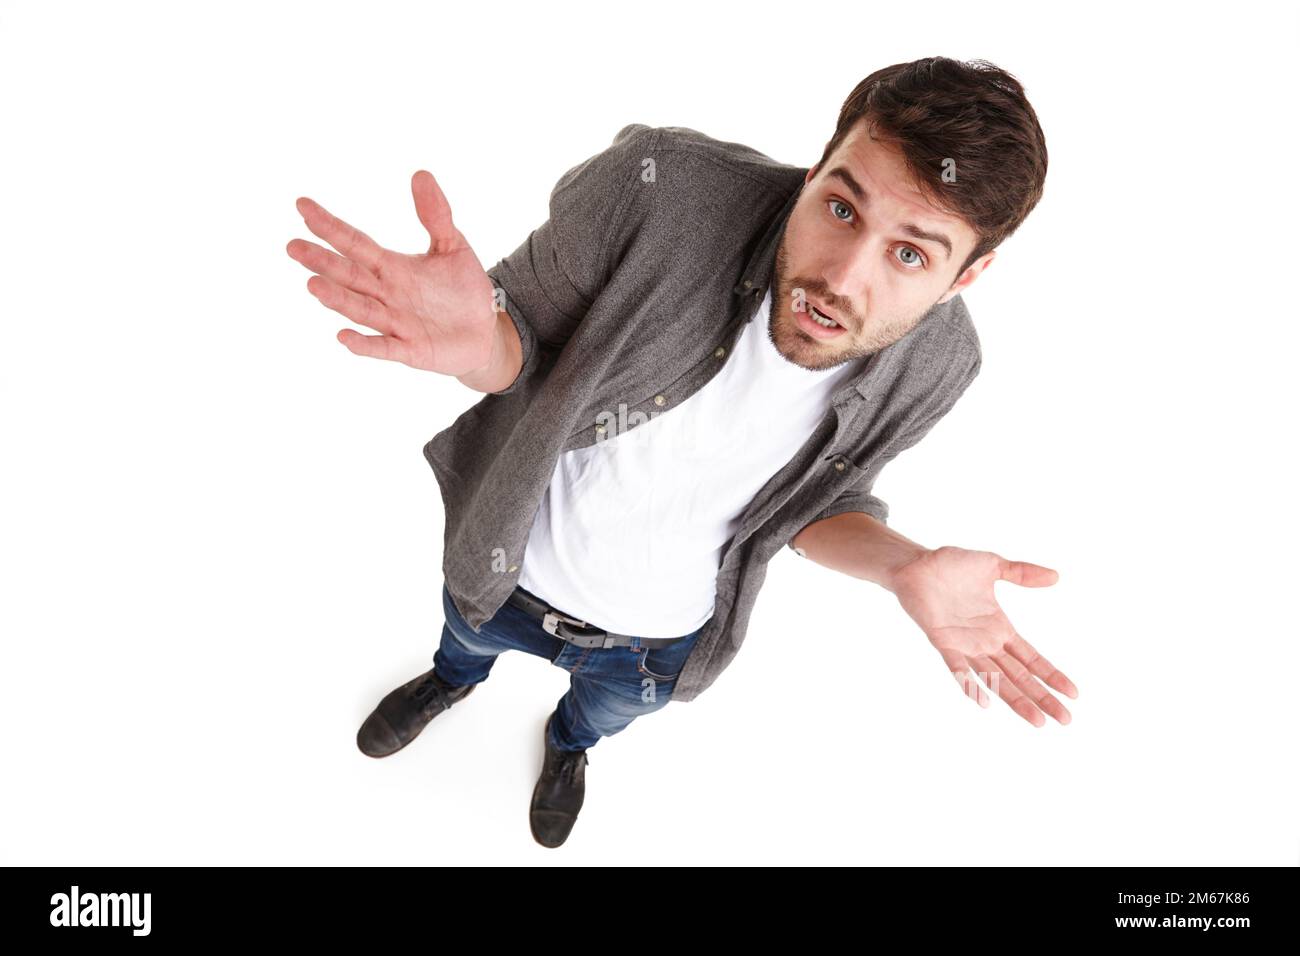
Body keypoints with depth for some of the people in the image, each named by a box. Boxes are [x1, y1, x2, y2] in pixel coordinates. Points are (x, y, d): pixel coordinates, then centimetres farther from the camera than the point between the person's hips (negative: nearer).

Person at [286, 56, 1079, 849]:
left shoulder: (935, 364, -26)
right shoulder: (657, 188, -37)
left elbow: (809, 496, -9)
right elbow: (524, 337, -22)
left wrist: (905, 567, -29)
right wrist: (480, 342, -47)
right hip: (510, 570, -1)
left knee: (609, 707, 37)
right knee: (468, 635, 36)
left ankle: (570, 743, 78)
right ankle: (456, 679, 77)